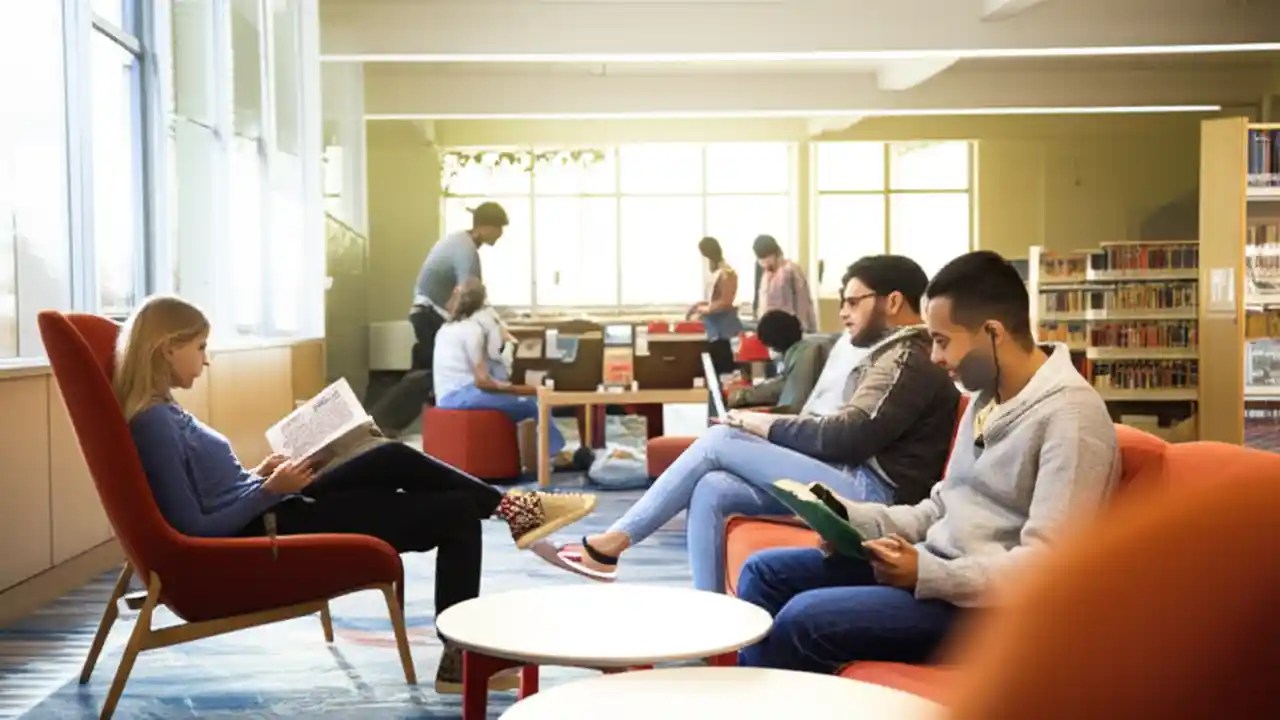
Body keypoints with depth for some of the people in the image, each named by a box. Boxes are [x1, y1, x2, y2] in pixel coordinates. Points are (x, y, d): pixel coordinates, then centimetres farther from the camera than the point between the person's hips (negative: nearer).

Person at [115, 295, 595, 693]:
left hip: (263, 517, 10)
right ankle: (512, 508, 16)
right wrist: (270, 490, -20)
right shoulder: (154, 422, -19)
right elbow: (194, 528, -21)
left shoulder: (162, 411, 10)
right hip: (260, 534, -10)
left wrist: (259, 477, 4)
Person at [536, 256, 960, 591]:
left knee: (719, 441, -11)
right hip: (854, 482, 9)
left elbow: (849, 436, -19)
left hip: (870, 491, -9)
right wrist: (772, 431, 3)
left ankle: (610, 544, -5)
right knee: (712, 488, -6)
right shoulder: (893, 356, 22)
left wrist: (767, 426, -7)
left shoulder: (908, 362, -9)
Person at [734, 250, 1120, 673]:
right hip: (937, 567, 10)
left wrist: (927, 574, -27)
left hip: (992, 606, -10)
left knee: (803, 619, -23)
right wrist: (854, 517, 3)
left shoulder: (1070, 414, -17)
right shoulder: (986, 398, 12)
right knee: (764, 573, 5)